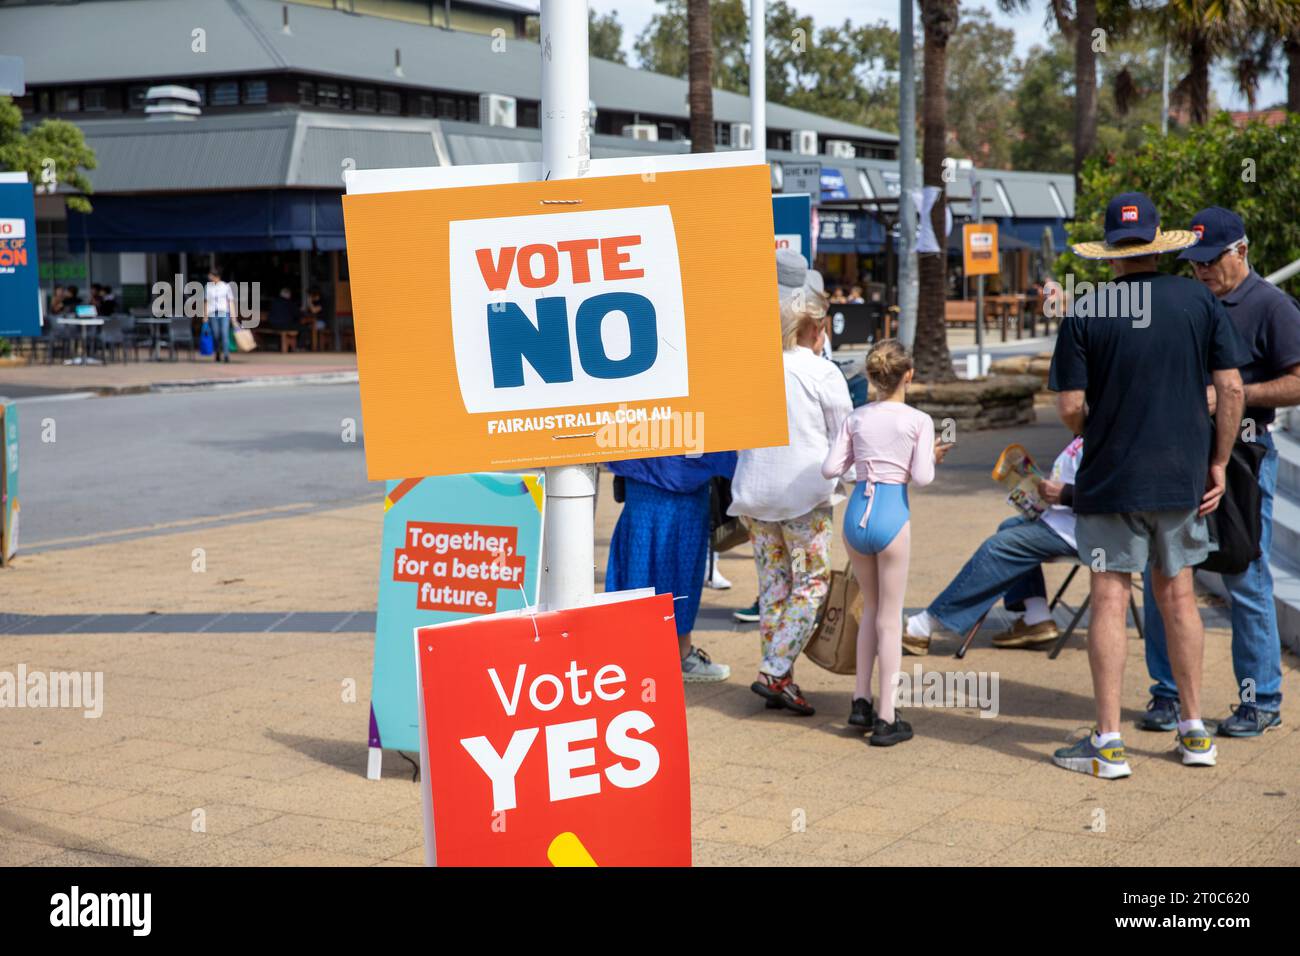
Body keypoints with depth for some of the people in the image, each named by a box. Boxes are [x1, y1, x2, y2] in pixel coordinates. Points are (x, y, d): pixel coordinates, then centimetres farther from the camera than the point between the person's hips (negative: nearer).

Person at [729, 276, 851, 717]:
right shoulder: (823, 373, -7)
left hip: (754, 494, 5)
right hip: (805, 496, -5)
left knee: (773, 585, 11)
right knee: (811, 584, 1)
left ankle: (780, 680, 12)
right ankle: (774, 672, -9)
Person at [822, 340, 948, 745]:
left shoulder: (856, 418, 6)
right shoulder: (919, 421, -4)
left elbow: (830, 469, 1)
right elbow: (921, 477, -10)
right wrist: (933, 457, 10)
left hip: (856, 514, 4)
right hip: (891, 516, -4)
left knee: (871, 608, 21)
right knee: (889, 617, 4)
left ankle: (860, 701, 21)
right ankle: (886, 718, 6)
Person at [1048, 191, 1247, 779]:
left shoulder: (1084, 314, -7)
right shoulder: (1199, 301, 0)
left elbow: (1071, 406, -9)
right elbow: (1231, 388, -1)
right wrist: (1217, 463, 7)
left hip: (1111, 478, -3)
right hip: (1184, 476, 3)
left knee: (1110, 599, 1)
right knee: (1177, 595, 15)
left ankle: (1108, 743, 1)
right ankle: (1194, 733, 21)